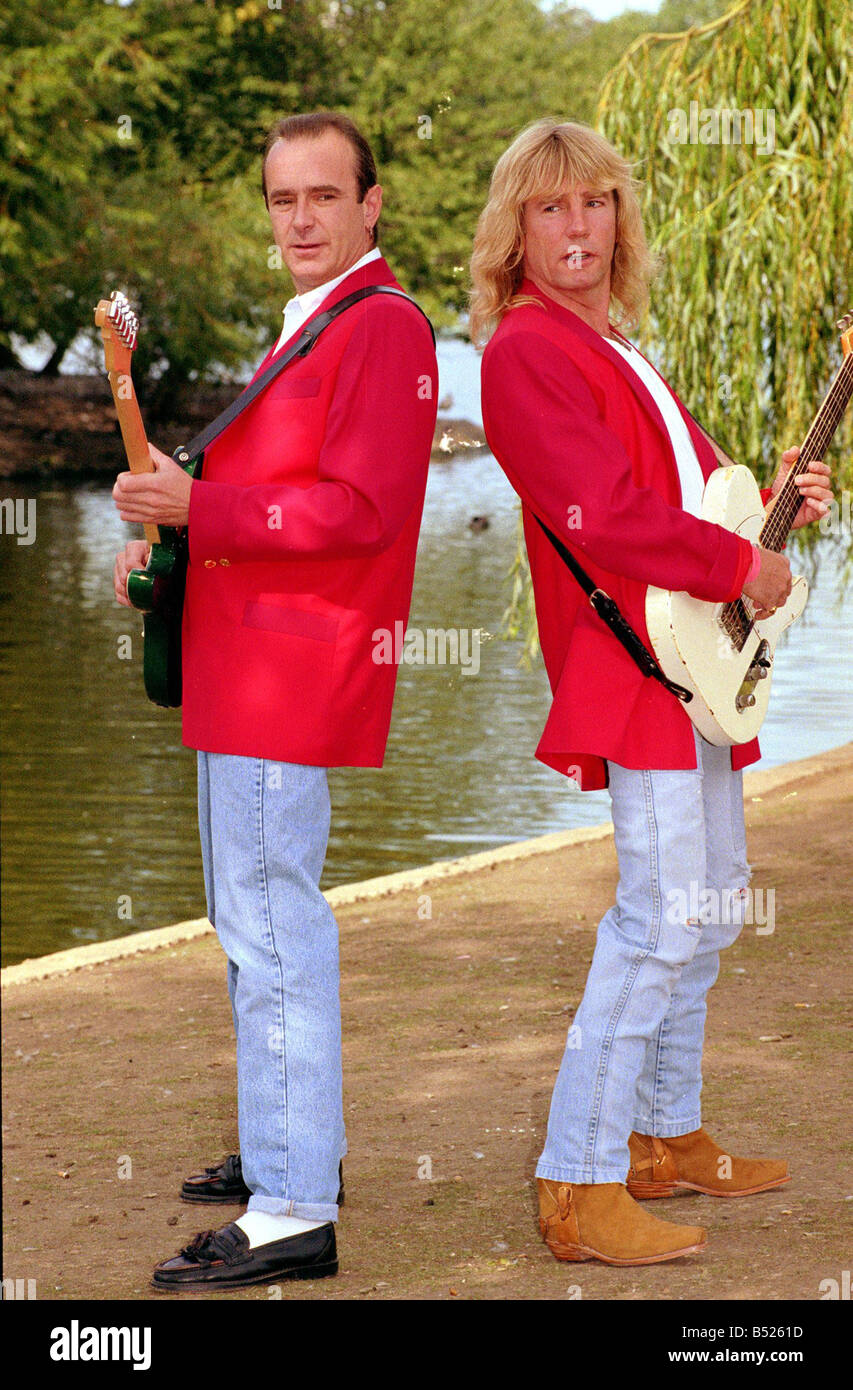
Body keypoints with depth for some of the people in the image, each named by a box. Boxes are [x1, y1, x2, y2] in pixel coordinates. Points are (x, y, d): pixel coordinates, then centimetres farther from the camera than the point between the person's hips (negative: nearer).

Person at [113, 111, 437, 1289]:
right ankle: (294, 1144, 32)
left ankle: (294, 1213, -10)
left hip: (292, 673, -11)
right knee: (255, 916, 19)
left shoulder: (386, 327, -13)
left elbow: (361, 508, -22)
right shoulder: (308, 328, 20)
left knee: (273, 926, -12)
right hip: (247, 665, 11)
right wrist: (170, 539, 12)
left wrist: (199, 508, -22)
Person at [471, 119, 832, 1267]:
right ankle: (579, 1184, -11)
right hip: (631, 659, -10)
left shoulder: (612, 350, 20)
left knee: (710, 906, 16)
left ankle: (666, 1136, 28)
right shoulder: (525, 351, -11)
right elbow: (601, 514, -21)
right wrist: (741, 566, -16)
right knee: (662, 918, -14)